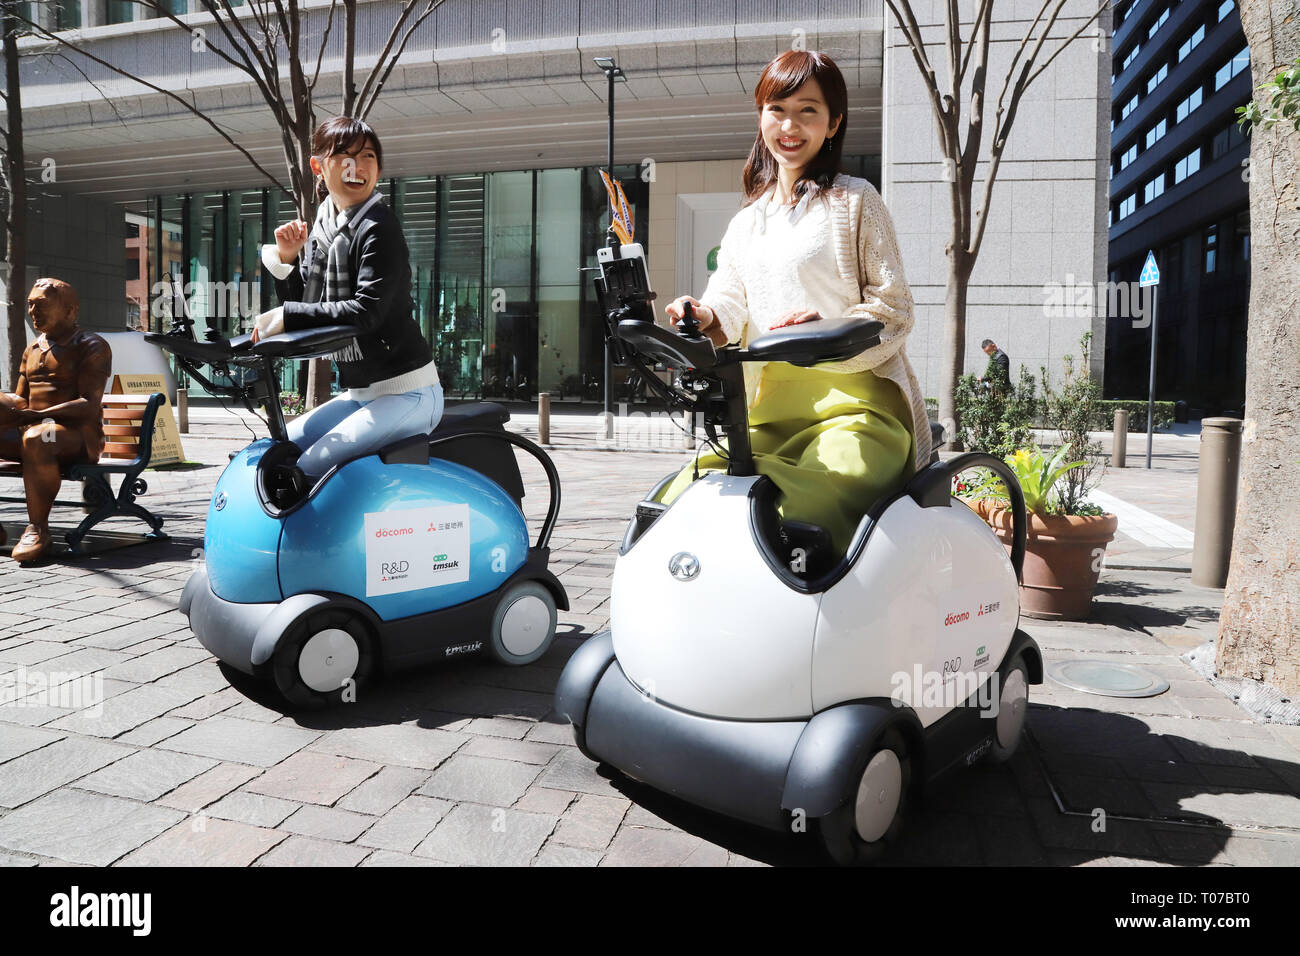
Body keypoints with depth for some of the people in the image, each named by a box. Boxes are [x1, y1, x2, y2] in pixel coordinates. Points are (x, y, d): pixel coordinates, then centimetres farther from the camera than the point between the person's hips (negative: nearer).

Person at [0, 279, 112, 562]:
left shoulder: (92, 346, -2)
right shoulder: (33, 350, 23)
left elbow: (89, 406, -15)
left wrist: (36, 415, -26)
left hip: (77, 435, -8)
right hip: (29, 430, 8)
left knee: (37, 438, -40)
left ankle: (38, 529, -33)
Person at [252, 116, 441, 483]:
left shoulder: (379, 228, -13)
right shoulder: (321, 229, 12)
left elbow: (367, 311, -25)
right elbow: (301, 305, 14)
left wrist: (287, 315, -22)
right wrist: (286, 261, -2)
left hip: (407, 393, -9)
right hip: (358, 393, 9)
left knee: (311, 466, -20)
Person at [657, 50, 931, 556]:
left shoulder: (854, 201, 6)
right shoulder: (746, 223, 23)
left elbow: (894, 309, 1)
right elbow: (729, 310, 13)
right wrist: (703, 316, -12)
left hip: (857, 406, -5)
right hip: (769, 413, 5)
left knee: (798, 508, -32)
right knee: (682, 495, -17)